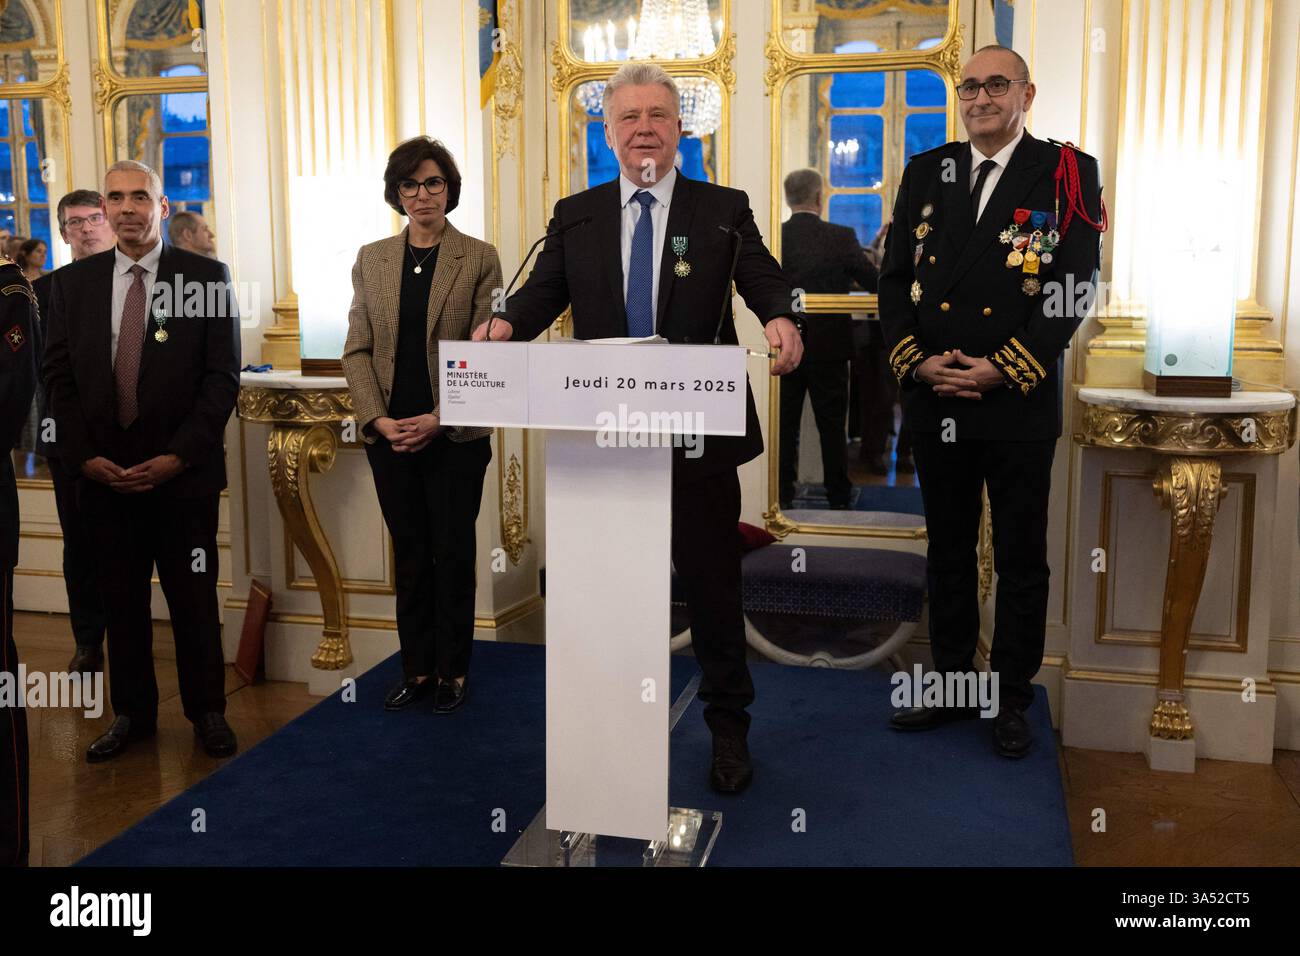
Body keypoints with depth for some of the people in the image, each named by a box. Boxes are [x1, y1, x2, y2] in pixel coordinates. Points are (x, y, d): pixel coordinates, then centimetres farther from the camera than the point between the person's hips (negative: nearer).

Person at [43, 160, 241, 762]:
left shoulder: (208, 277, 0)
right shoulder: (72, 283, 9)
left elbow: (222, 377, -4)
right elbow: (59, 378, 7)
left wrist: (178, 456, -11)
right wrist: (83, 457, -5)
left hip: (184, 471, -2)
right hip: (102, 472, 3)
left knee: (195, 597, 5)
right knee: (121, 599, 10)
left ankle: (207, 712, 20)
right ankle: (133, 713, 24)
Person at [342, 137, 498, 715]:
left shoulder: (478, 258, -1)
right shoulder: (371, 260, 8)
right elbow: (357, 350, 6)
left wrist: (440, 418, -14)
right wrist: (379, 418, -8)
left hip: (456, 436, -3)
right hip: (390, 436, 3)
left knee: (452, 554, 5)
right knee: (410, 555, 11)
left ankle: (453, 671, 18)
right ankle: (416, 668, 22)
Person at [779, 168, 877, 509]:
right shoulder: (841, 237, -10)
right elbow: (874, 283, -4)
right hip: (828, 346, -1)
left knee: (784, 426, 10)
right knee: (832, 426, 8)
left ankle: (782, 496, 14)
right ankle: (839, 498, 16)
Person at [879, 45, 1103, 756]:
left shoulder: (1066, 174, -1)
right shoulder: (925, 173, 9)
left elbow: (1075, 289, -8)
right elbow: (894, 278, 7)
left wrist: (1004, 369, -16)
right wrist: (916, 361, -8)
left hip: (1020, 403, -3)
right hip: (935, 403, 3)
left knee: (1021, 563, 8)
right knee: (948, 555, 14)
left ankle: (1012, 700, 23)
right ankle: (952, 686, 29)